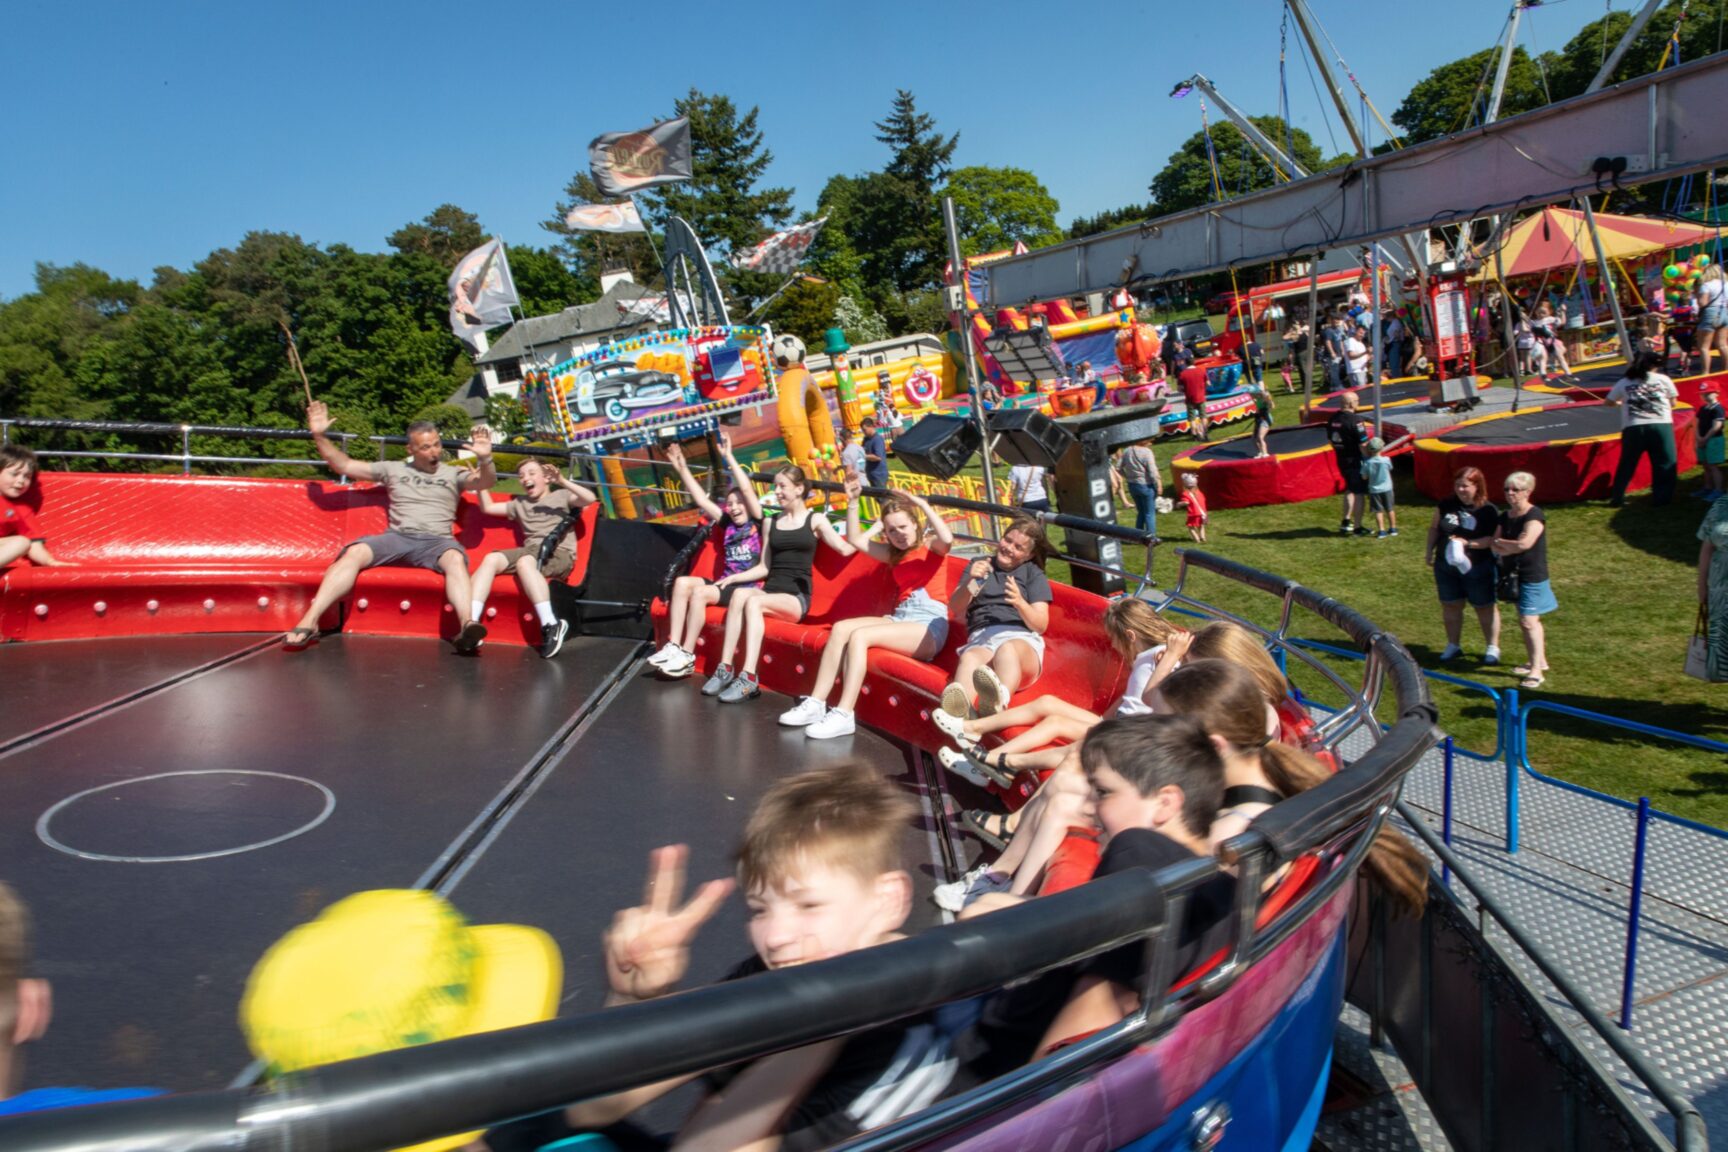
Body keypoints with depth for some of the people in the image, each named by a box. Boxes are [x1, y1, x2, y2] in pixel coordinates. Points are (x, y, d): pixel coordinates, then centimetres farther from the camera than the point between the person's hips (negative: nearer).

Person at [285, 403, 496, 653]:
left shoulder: (453, 474, 17)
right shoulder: (394, 469, 21)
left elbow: (487, 482, -1)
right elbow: (344, 466, 21)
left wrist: (484, 460, -22)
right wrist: (320, 436, 9)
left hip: (437, 541, -2)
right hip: (397, 538, 2)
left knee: (455, 559, -37)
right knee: (355, 552, -27)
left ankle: (467, 626, -59)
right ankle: (310, 621, -34)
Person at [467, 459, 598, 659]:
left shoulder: (561, 496, 16)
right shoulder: (520, 504, 32)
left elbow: (590, 498, -2)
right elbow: (487, 507, 33)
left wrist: (562, 482, -10)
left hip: (559, 554, -5)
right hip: (529, 550, 5)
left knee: (525, 562, -37)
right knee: (491, 558, -21)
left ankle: (551, 625, -40)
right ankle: (471, 623, -34)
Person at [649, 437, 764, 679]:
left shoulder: (757, 523, 0)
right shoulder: (728, 525, 17)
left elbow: (747, 489, -12)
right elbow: (701, 499, 17)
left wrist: (728, 456, -15)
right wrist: (682, 468, 14)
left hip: (748, 588, -7)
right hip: (725, 584, 7)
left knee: (700, 591, -27)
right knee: (682, 582, -15)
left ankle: (687, 656, -24)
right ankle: (673, 646, -21)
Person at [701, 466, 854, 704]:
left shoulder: (815, 521, 8)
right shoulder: (771, 522, 19)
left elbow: (847, 549, -5)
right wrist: (735, 577, 3)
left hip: (796, 597, -3)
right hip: (770, 590, 3)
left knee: (753, 602, -33)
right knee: (739, 593, -31)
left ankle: (749, 678, -40)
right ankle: (725, 669, -34)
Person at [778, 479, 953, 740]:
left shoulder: (931, 545, 2)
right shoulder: (894, 553, 21)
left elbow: (947, 539, -24)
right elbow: (855, 540, 16)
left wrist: (922, 503, -19)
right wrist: (852, 502, 6)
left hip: (930, 625, -7)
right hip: (899, 618, 7)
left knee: (859, 635, -27)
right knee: (840, 628, -14)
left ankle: (843, 715, -33)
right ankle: (816, 703, -19)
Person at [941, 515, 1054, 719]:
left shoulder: (1034, 574, 21)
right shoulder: (979, 564, 26)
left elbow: (1041, 625, 7)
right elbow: (955, 610, 15)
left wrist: (1020, 603, -14)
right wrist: (969, 582, -6)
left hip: (1022, 638, -1)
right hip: (981, 639, 1)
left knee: (1008, 649, -40)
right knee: (970, 657, -37)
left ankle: (999, 700, -73)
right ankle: (960, 706, -72)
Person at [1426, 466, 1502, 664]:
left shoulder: (1489, 511, -11)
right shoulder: (1446, 506, 2)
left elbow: (1494, 538, -16)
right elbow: (1434, 528, 12)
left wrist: (1468, 543, -26)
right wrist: (1429, 550, 3)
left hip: (1478, 568, -4)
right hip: (1445, 566, 4)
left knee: (1485, 607, 6)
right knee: (1450, 605, 11)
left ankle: (1493, 648, 17)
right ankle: (1453, 645, 25)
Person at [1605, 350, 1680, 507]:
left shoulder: (1623, 383, 11)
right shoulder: (1663, 379, 7)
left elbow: (1609, 402, 21)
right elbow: (1673, 403, 13)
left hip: (1633, 428, 2)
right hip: (1661, 426, -2)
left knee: (1626, 465, 13)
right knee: (1665, 464, 8)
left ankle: (1617, 498, 16)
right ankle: (1661, 497, 6)